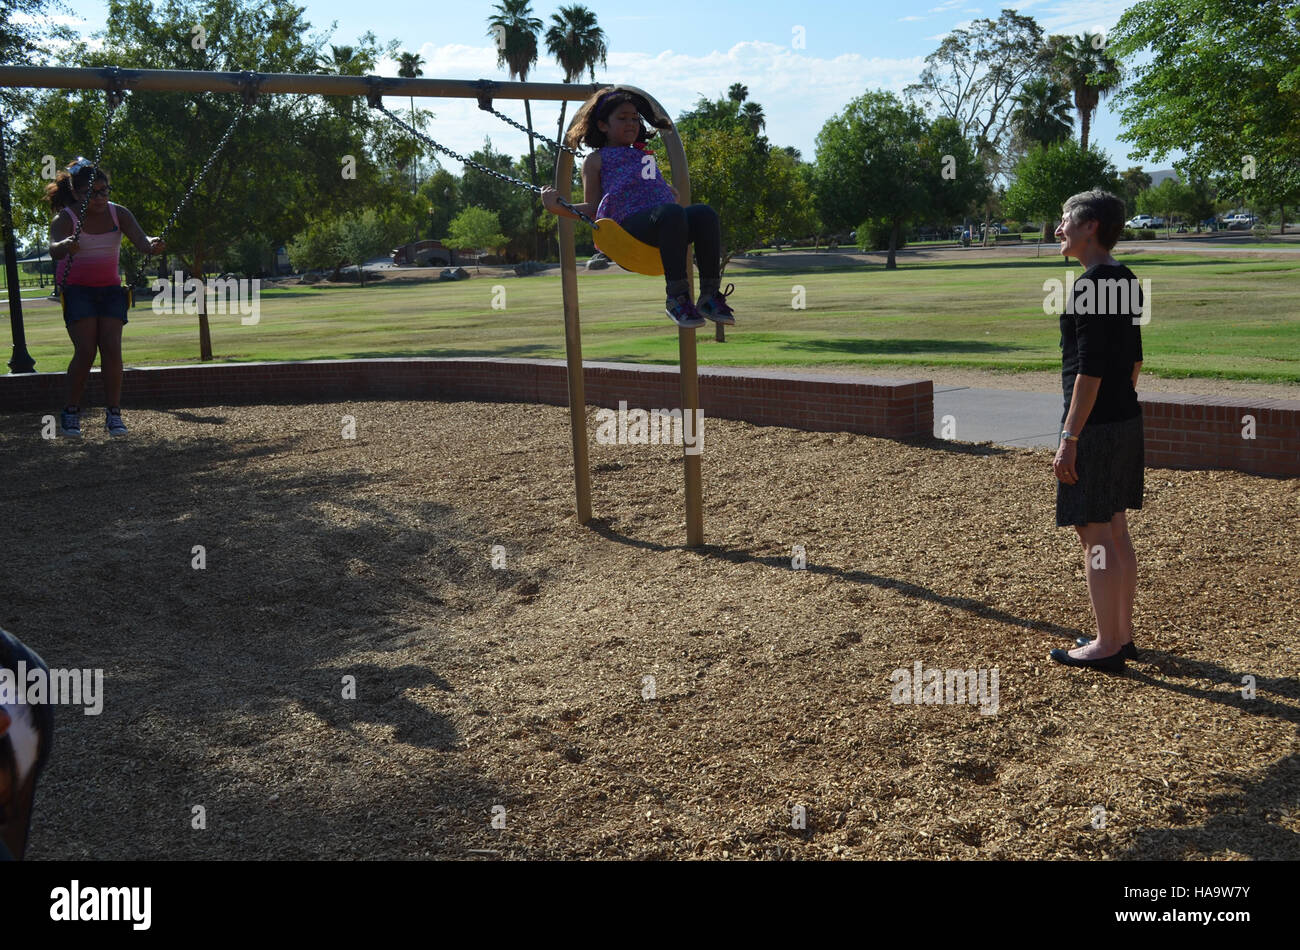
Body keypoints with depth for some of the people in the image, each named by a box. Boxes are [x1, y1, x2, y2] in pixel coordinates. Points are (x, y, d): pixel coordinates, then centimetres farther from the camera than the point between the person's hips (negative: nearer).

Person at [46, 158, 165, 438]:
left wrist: (152, 245, -45)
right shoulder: (66, 219, -15)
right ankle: (71, 412, 0)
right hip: (77, 289, -3)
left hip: (110, 289, 3)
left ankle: (114, 414, -4)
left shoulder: (118, 214, -5)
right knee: (86, 351, -15)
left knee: (112, 349, -11)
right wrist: (67, 246, -59)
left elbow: (141, 239, -21)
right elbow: (54, 249, -34)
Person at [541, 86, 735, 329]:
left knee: (705, 213, -27)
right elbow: (593, 209, 11)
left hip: (659, 225, 6)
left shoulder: (643, 155, 38)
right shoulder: (596, 160, 21)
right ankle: (676, 297, -39)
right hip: (629, 221, -5)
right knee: (671, 212, -38)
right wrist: (558, 207, 0)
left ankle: (710, 294, -29)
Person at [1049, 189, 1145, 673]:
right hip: (1127, 421, 10)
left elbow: (1090, 370, -22)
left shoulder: (1090, 284, -18)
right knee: (1117, 533, 16)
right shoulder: (1128, 281, 12)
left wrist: (1068, 440, -20)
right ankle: (1122, 636, 25)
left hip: (1096, 427, -10)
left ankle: (1107, 647, 6)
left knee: (1095, 537, -2)